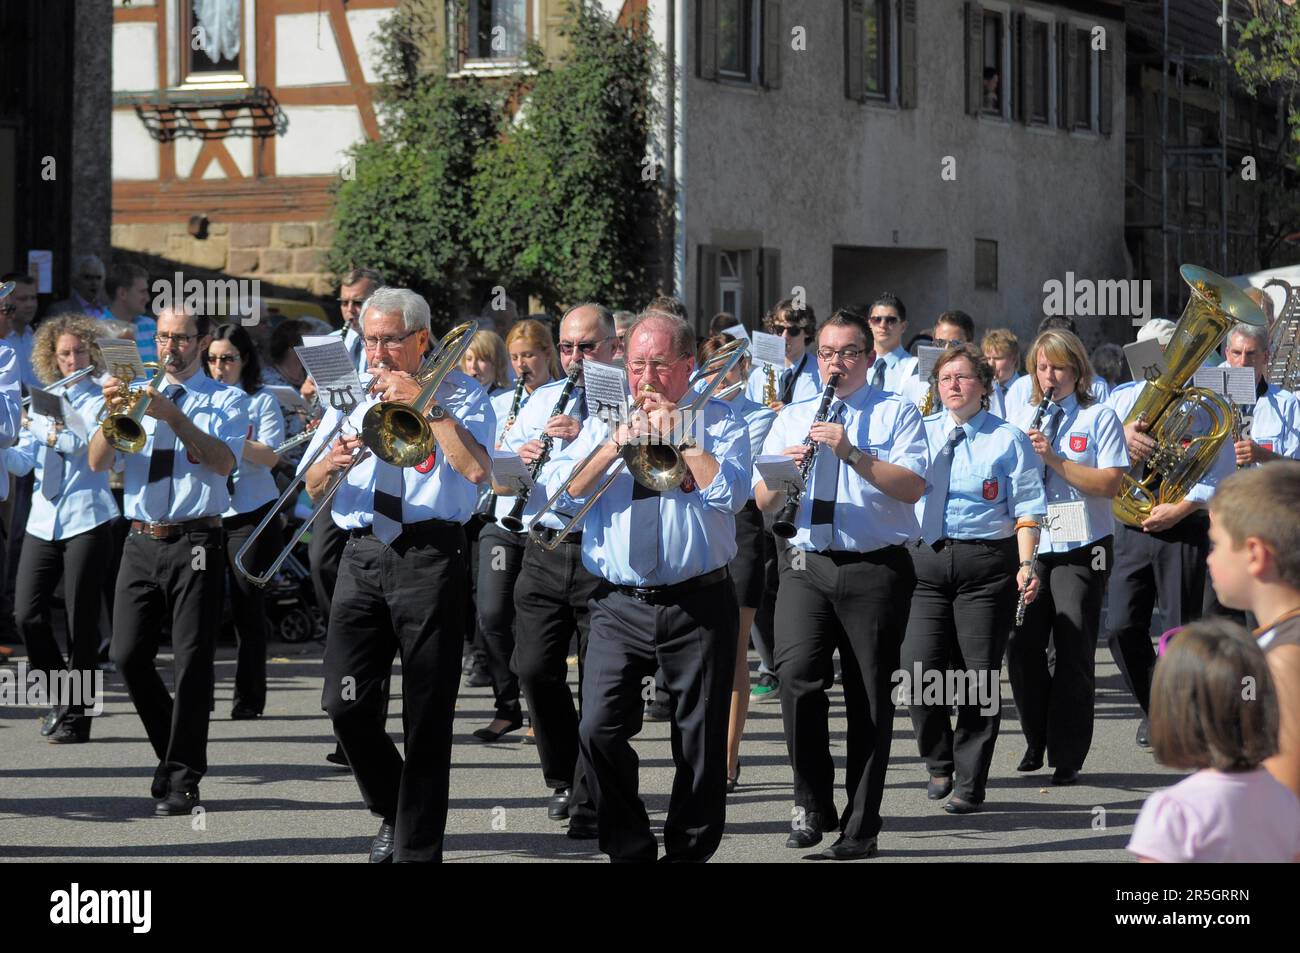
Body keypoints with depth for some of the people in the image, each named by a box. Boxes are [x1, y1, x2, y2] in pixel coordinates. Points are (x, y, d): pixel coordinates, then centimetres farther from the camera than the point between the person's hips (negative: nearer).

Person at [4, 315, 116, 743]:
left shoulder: (101, 400, 2)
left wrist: (54, 435, -24)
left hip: (87, 520, -4)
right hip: (42, 522, 4)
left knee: (80, 620, -3)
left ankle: (75, 715, 5)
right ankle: (59, 691, 17)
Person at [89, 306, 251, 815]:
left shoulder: (226, 401, 5)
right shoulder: (140, 396, 15)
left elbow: (224, 461, -13)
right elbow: (98, 462, 5)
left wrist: (174, 416, -22)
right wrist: (113, 413, -12)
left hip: (194, 541, -4)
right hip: (141, 541, 4)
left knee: (191, 661, -8)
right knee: (128, 655, 0)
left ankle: (182, 781, -4)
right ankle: (174, 753, 19)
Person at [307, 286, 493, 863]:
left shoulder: (460, 394, 4)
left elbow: (476, 470, -14)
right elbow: (313, 489, 14)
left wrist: (424, 403, -15)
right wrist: (332, 462, -8)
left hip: (430, 558, -3)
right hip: (363, 555, 3)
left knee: (427, 718, -1)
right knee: (346, 703, -7)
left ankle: (418, 848, 7)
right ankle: (392, 809, 18)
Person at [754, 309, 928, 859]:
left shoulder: (896, 413, 7)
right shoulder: (792, 419, 19)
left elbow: (913, 487, -8)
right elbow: (764, 502, 13)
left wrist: (852, 453, -18)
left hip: (876, 569, -2)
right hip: (806, 565, 2)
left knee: (869, 696, 1)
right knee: (797, 673, -18)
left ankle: (861, 827, 9)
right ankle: (812, 804, -5)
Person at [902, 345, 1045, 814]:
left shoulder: (1008, 440, 5)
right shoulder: (919, 432, 12)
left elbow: (1027, 509, 1)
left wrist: (1026, 564, -10)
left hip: (986, 561, -2)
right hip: (925, 559, 2)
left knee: (979, 676, -1)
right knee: (919, 672, -7)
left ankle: (969, 783, 8)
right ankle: (938, 762, 16)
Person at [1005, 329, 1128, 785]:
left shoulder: (1099, 417, -1)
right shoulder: (1018, 415, 11)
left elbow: (1109, 483, -11)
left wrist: (1054, 458, -18)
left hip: (1081, 547, -3)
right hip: (1029, 543, 3)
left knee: (1073, 653, -2)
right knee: (1022, 646, 0)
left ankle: (1067, 758, 5)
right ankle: (1037, 740, 21)